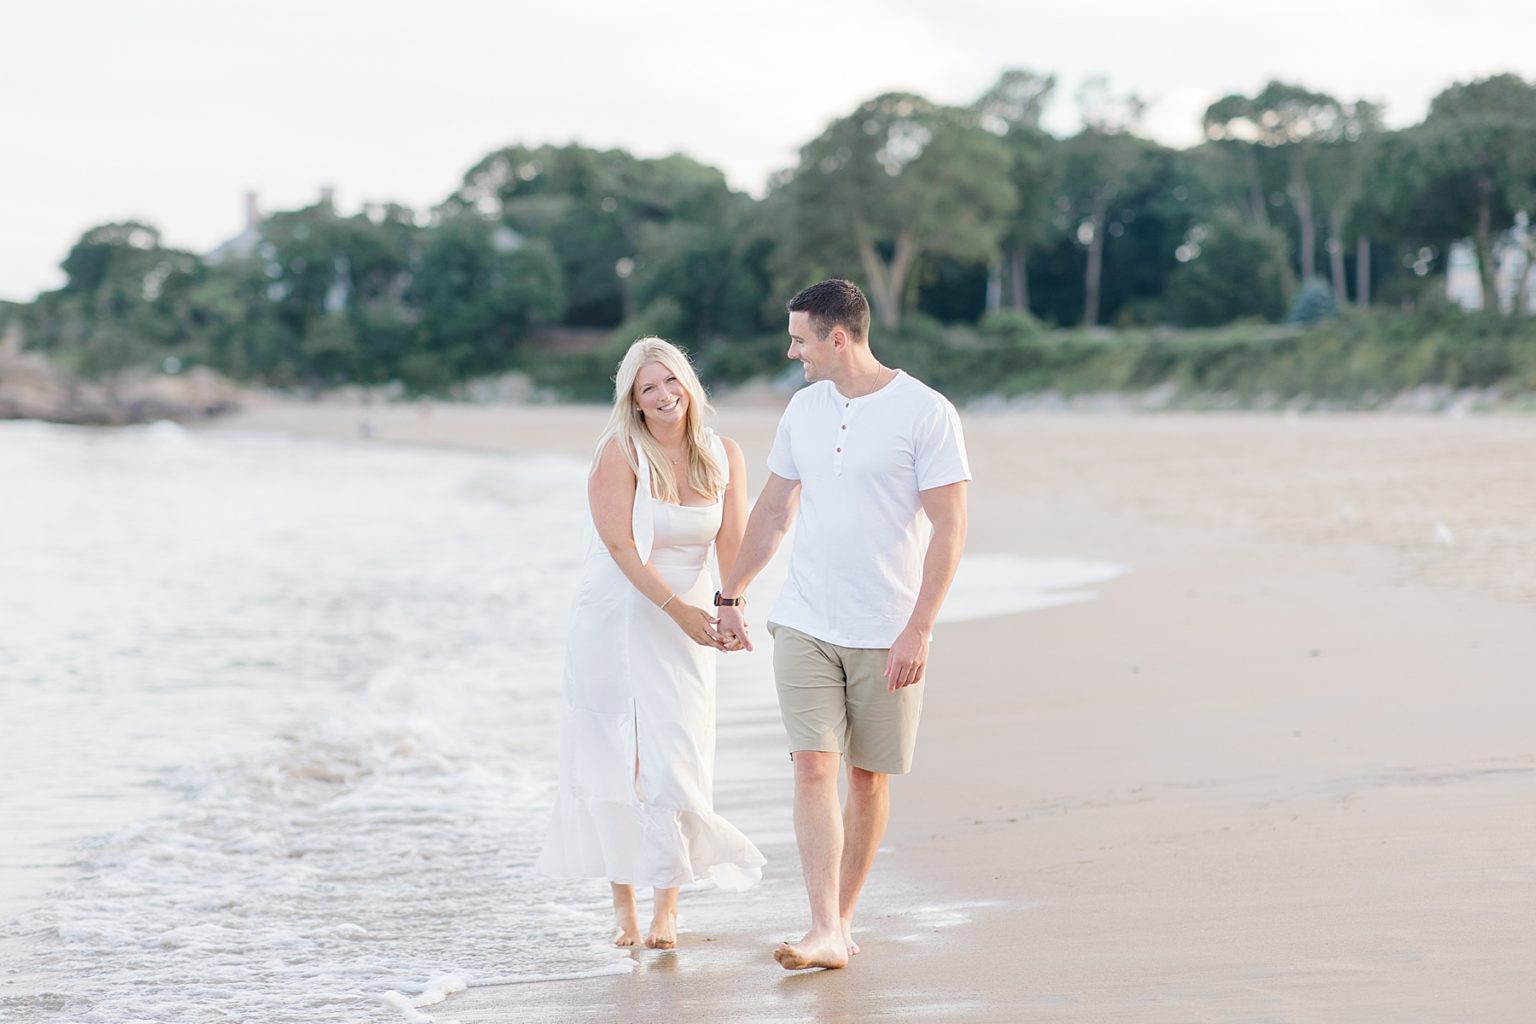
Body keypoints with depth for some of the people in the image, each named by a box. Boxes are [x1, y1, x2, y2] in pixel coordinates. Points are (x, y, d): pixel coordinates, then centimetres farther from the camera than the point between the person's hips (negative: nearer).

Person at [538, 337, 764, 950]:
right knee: (615, 756, 0)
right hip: (615, 617, -2)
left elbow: (732, 545, -5)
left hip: (686, 619, 2)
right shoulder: (620, 453, -10)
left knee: (678, 756, -5)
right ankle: (623, 903, 9)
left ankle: (667, 904, 0)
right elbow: (621, 544, -16)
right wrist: (677, 609, -23)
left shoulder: (724, 457, 1)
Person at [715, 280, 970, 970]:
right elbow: (773, 511, 19)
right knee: (813, 767, -9)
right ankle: (826, 933, -13)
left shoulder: (927, 414, -10)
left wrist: (916, 631, -16)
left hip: (889, 635, -3)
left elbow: (950, 530, -11)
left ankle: (843, 919, 21)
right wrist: (730, 596, 19)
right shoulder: (804, 408, 8)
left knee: (869, 779, 6)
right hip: (805, 624, 4)